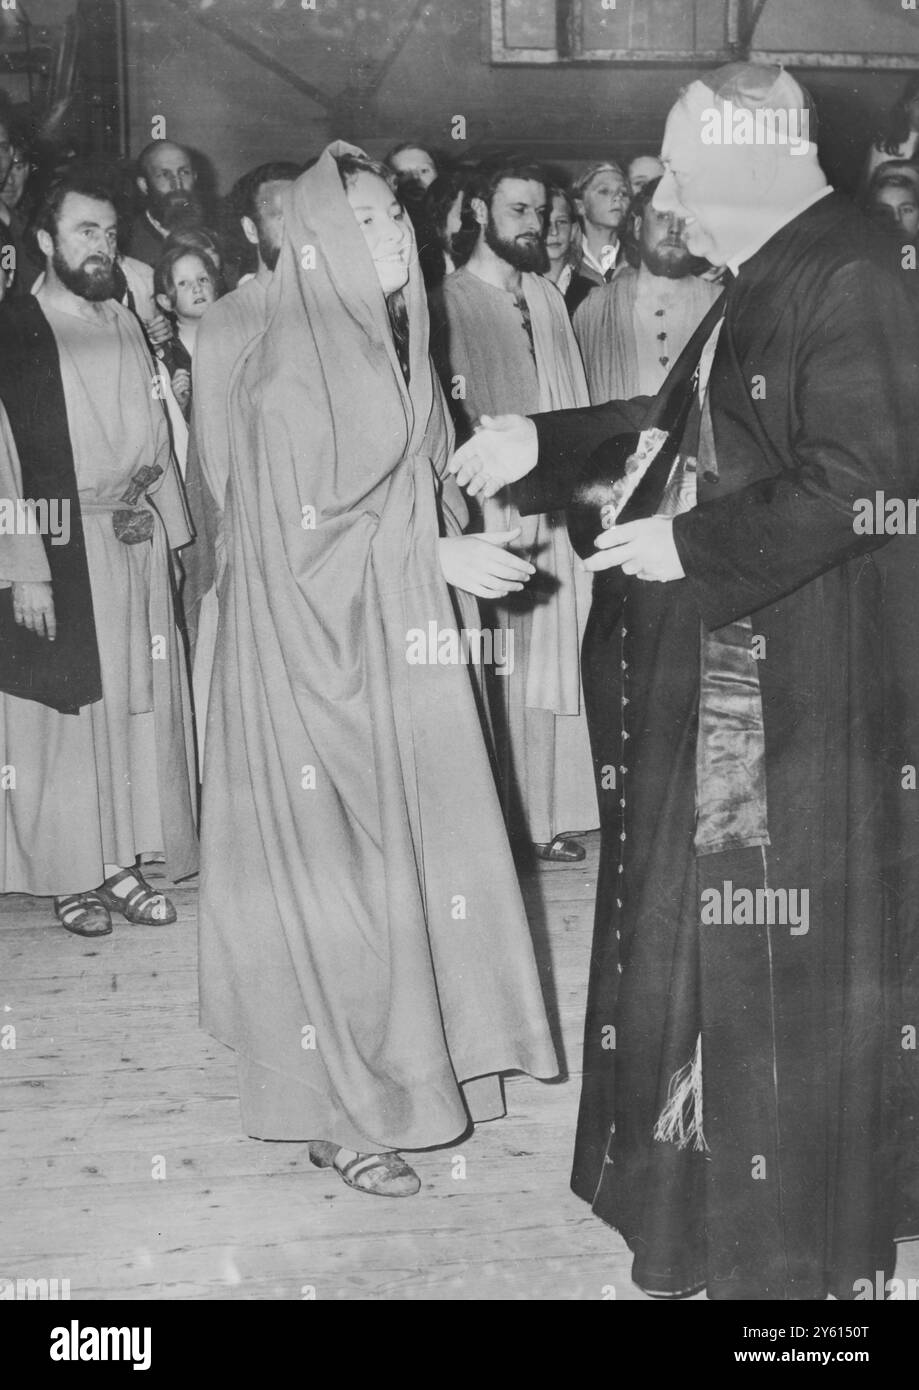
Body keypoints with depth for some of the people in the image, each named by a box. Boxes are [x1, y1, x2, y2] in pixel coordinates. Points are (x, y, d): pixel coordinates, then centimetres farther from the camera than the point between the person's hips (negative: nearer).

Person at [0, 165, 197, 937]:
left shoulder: (127, 326, 12)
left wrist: (173, 529, 5)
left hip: (138, 543, 5)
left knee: (142, 703, 7)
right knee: (70, 710, 2)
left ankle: (123, 864, 18)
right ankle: (73, 877, 14)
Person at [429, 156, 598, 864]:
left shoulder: (547, 297, 15)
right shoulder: (450, 302, -3)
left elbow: (571, 401, 15)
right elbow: (452, 420, -8)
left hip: (556, 509, 6)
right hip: (491, 510, -6)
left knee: (551, 665, 7)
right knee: (497, 671, -3)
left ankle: (545, 811, 15)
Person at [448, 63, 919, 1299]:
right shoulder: (764, 284, 11)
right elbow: (688, 424, 19)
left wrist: (689, 545, -17)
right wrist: (543, 444, 15)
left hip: (815, 682, -9)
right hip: (732, 670, 9)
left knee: (799, 944, 3)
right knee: (722, 913, 18)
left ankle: (812, 1235, 23)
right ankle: (720, 1183, 37)